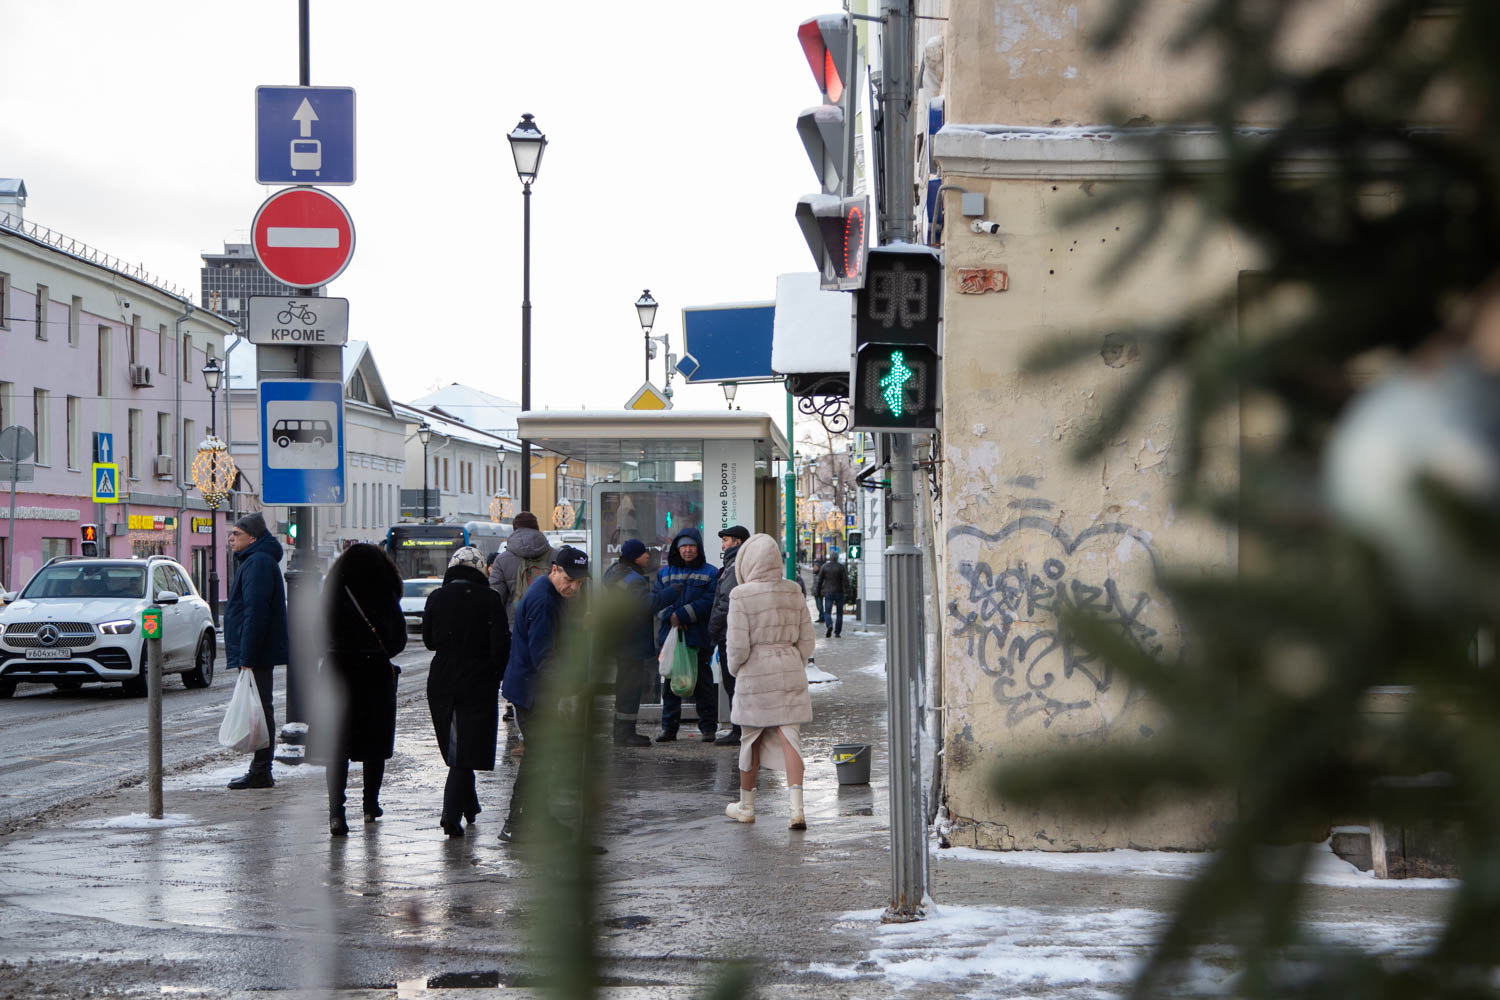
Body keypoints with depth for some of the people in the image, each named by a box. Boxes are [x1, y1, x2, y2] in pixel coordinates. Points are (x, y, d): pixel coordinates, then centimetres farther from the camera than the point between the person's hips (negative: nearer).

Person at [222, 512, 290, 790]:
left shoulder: (258, 563, -16)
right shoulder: (256, 561, 18)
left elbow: (255, 612, -23)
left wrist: (247, 657, -25)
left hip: (256, 654, -11)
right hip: (258, 655, 11)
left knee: (260, 711, -7)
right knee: (260, 710, 13)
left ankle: (261, 772, -5)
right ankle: (260, 770, 18)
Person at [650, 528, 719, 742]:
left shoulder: (709, 573, 3)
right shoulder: (665, 573, 14)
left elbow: (708, 602, -9)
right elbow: (655, 600, 5)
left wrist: (681, 615, -14)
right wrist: (670, 617, -13)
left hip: (698, 636, -3)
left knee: (703, 683, -1)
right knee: (670, 682, 5)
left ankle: (709, 728, 6)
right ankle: (668, 727, 12)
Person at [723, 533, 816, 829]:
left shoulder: (742, 596, -13)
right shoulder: (793, 592, 2)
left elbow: (738, 646, -14)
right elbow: (807, 641, 5)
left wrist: (733, 668, 6)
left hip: (755, 674, -3)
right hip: (790, 674, 3)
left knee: (751, 740, 12)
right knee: (789, 739, 0)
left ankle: (746, 806, 26)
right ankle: (796, 809, -14)